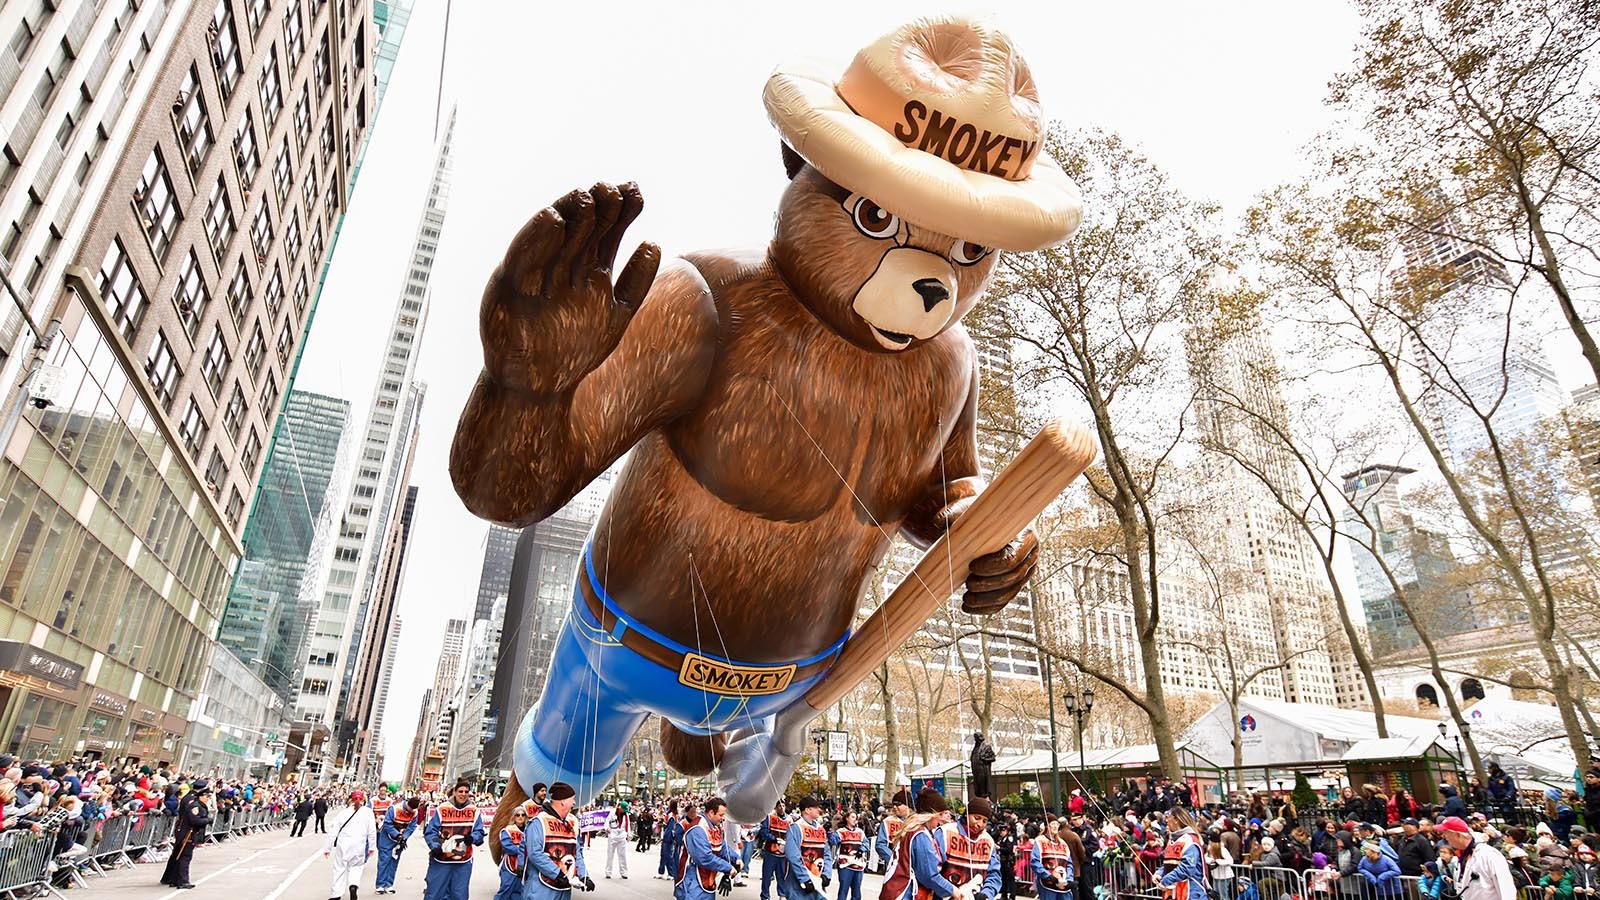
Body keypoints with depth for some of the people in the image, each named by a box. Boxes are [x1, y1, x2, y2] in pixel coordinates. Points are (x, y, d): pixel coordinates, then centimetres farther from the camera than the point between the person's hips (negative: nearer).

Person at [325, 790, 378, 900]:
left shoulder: (343, 812, 6)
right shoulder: (368, 812, 2)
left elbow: (334, 831, 4)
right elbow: (372, 830, 0)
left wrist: (327, 848, 11)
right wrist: (372, 847, 7)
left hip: (342, 845, 1)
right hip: (358, 846, -1)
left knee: (340, 868, 12)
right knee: (356, 866, 14)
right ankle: (353, 885, -11)